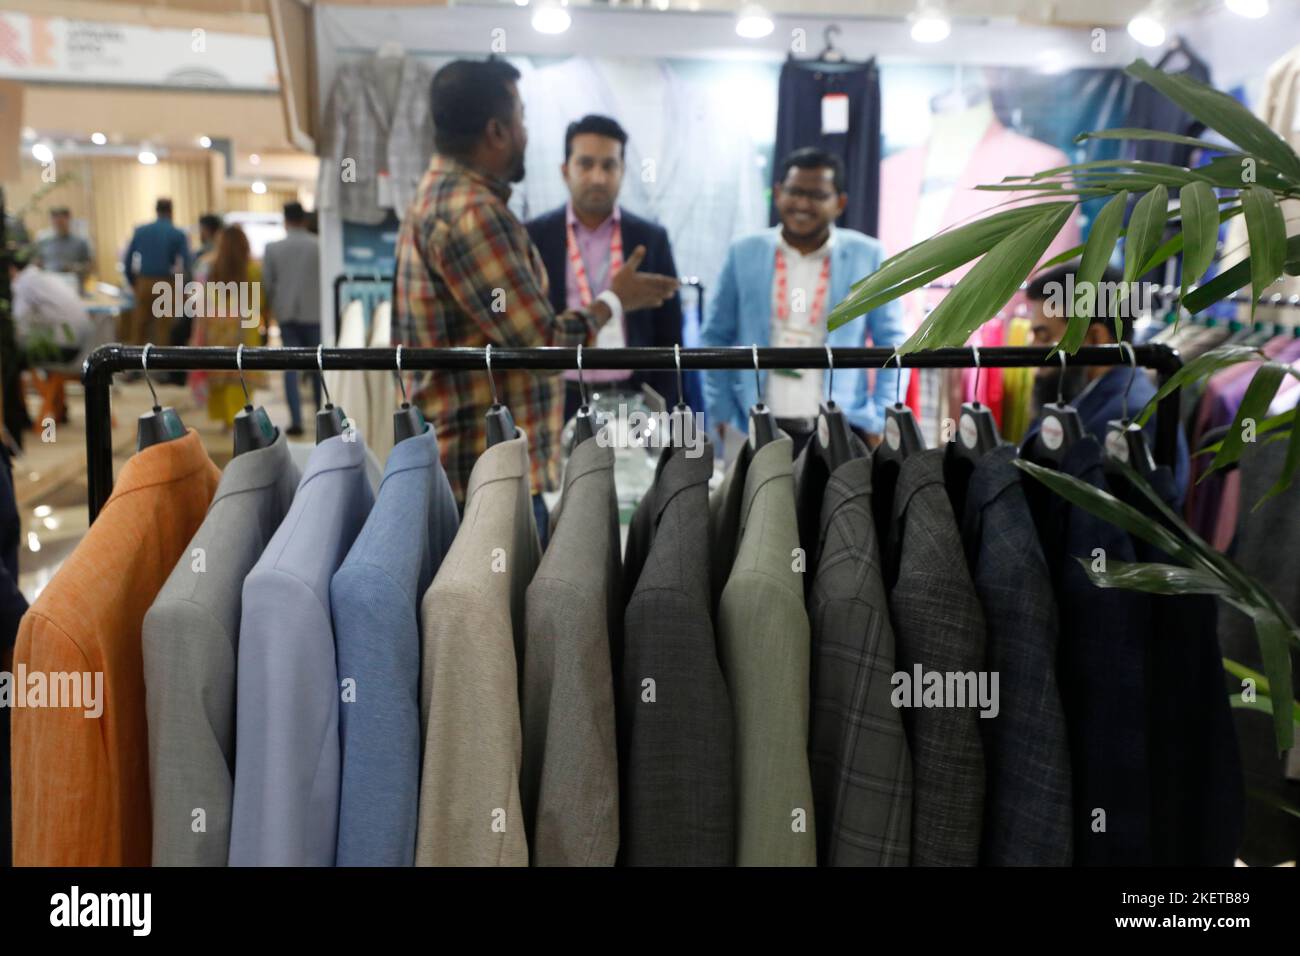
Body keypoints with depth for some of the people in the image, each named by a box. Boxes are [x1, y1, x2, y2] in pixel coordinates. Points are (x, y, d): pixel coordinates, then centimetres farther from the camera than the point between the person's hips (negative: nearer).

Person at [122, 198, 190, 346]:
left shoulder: (140, 231, 6)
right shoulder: (178, 234, -2)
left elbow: (127, 261, 7)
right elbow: (186, 264, -8)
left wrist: (133, 283, 15)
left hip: (143, 283, 3)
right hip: (166, 284, -3)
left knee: (139, 327, 8)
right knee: (163, 329, 1)